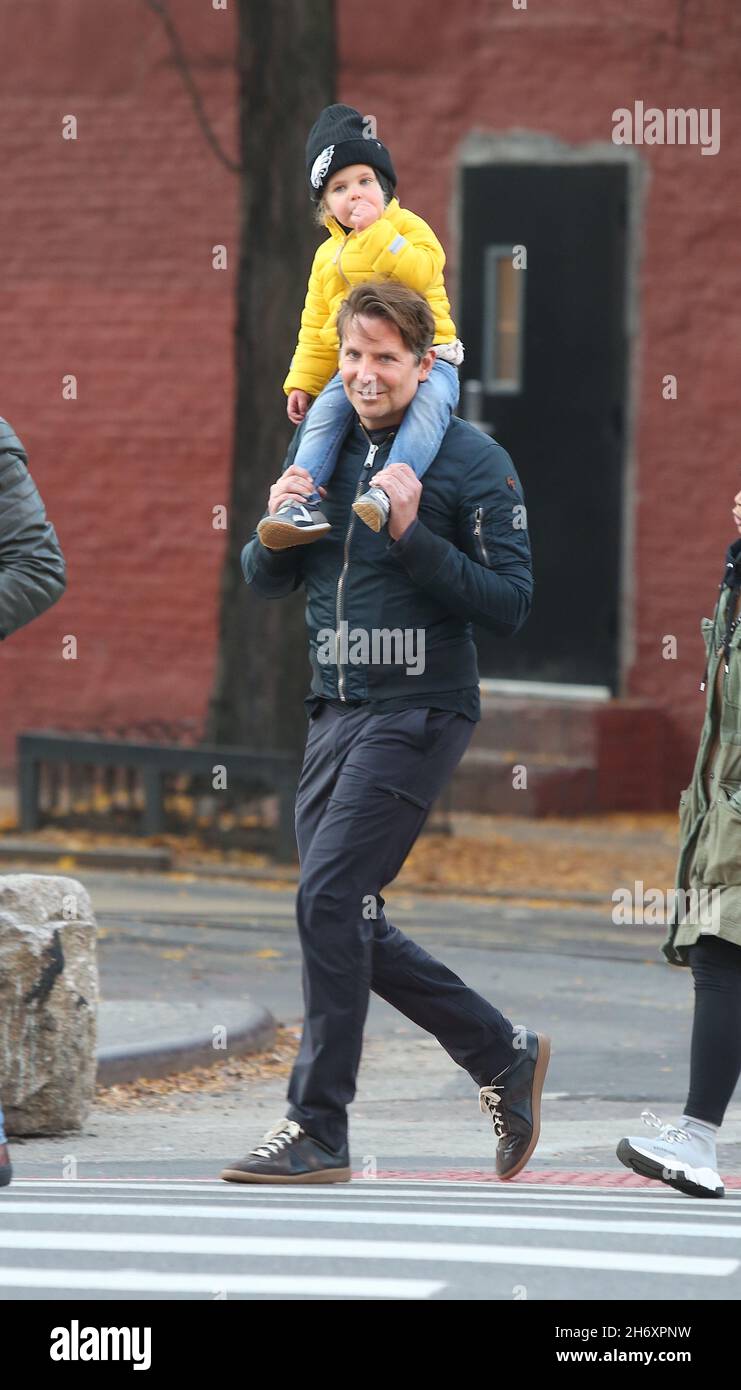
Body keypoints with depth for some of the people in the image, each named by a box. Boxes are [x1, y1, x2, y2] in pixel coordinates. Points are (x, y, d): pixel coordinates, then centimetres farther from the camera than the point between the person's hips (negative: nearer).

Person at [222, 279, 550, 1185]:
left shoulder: (472, 461, -6)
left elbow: (510, 604, -10)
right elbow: (265, 583, 17)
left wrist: (414, 538, -20)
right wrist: (279, 527, -6)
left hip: (419, 711, -7)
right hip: (336, 711, 7)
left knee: (331, 896, -16)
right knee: (345, 919, 8)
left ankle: (317, 1130, -11)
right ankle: (502, 1054, 24)